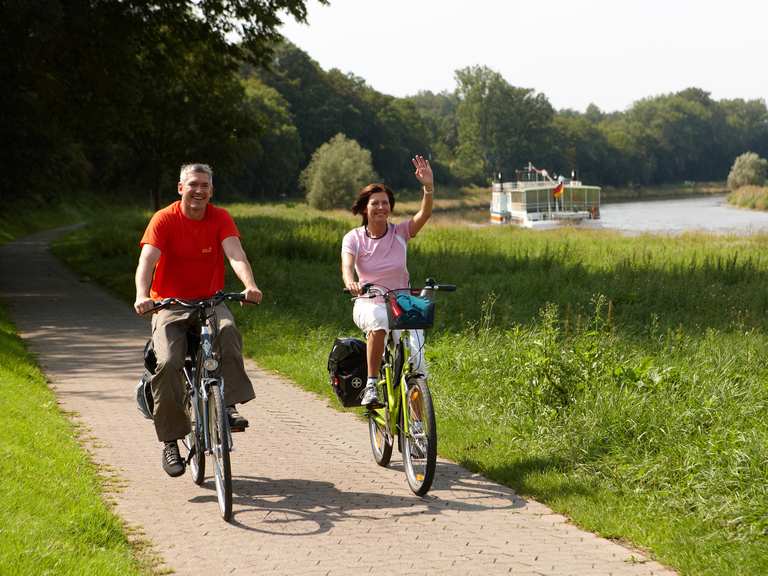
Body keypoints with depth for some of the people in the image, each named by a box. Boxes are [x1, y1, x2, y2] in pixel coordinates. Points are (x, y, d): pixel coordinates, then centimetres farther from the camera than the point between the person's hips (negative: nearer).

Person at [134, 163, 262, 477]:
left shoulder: (220, 218, -3)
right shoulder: (164, 219, -8)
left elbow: (235, 253, -19)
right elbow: (147, 260, -22)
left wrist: (250, 285, -39)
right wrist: (142, 295, -42)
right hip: (170, 306, -1)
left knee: (227, 330, -34)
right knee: (168, 363, -24)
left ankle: (229, 404, -26)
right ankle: (170, 442, -13)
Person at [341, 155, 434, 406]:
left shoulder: (400, 232, -2)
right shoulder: (353, 238, -4)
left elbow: (425, 214, -19)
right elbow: (347, 266, -21)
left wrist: (428, 186, -37)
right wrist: (350, 283, -45)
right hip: (369, 305, -1)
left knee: (415, 361, -20)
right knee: (379, 321, -39)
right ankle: (371, 385, -28)